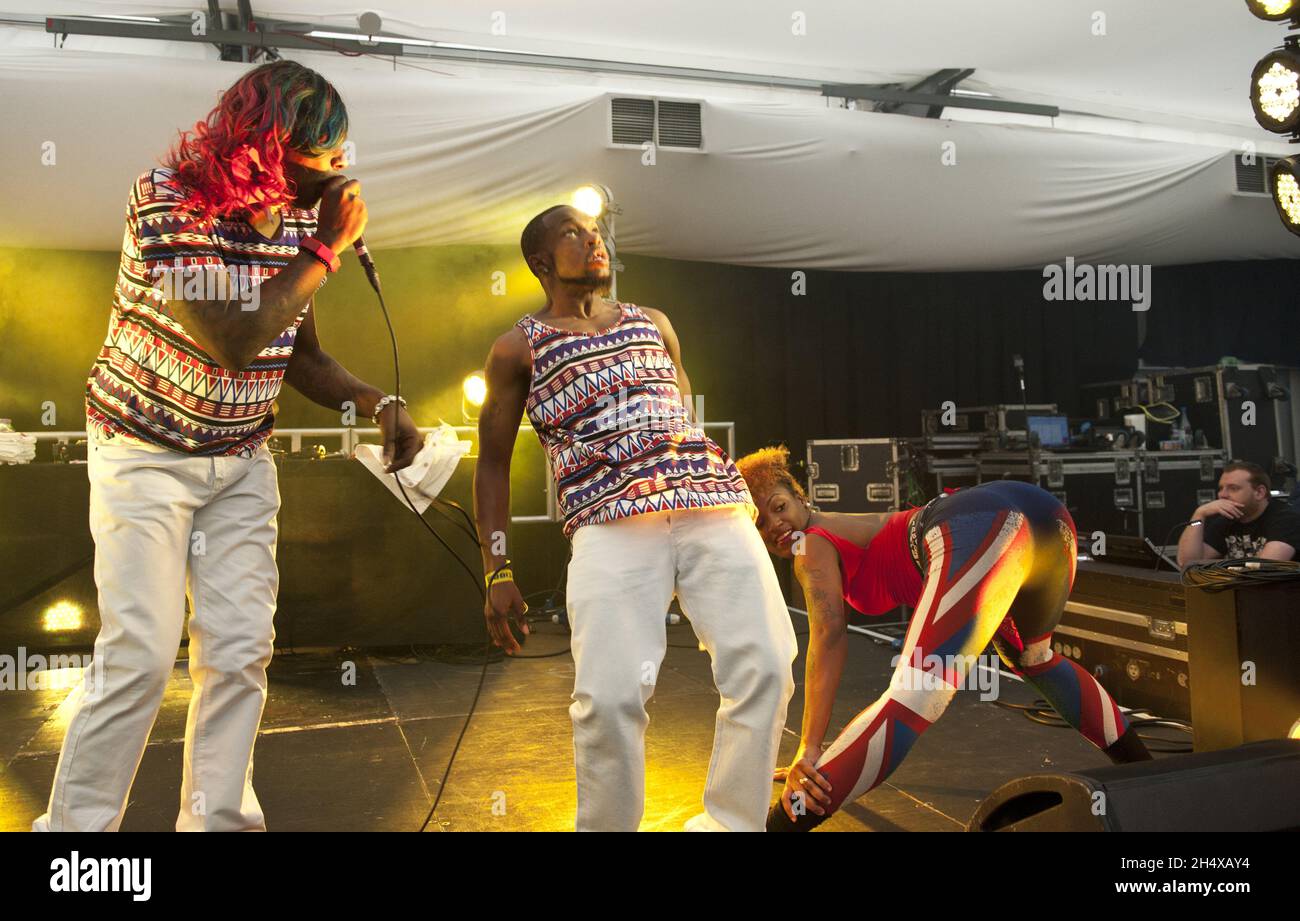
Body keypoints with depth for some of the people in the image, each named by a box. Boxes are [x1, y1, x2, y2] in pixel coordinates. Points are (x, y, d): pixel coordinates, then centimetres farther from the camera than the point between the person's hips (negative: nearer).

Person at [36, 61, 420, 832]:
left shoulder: (300, 214, -3)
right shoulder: (168, 200, -20)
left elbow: (302, 355, 5)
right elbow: (235, 342, -29)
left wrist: (381, 404, -10)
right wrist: (326, 248, -24)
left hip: (242, 460, 5)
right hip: (146, 452, -5)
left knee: (240, 652, 2)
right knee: (141, 654, -7)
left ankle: (218, 820, 17)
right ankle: (75, 824, 14)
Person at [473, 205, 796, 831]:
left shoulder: (653, 323, 26)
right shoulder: (519, 349, 14)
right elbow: (492, 463, 14)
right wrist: (497, 573, 5)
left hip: (712, 505, 4)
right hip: (610, 523, -4)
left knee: (765, 668, -7)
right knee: (610, 694, -17)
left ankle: (730, 826, 11)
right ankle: (607, 828, 9)